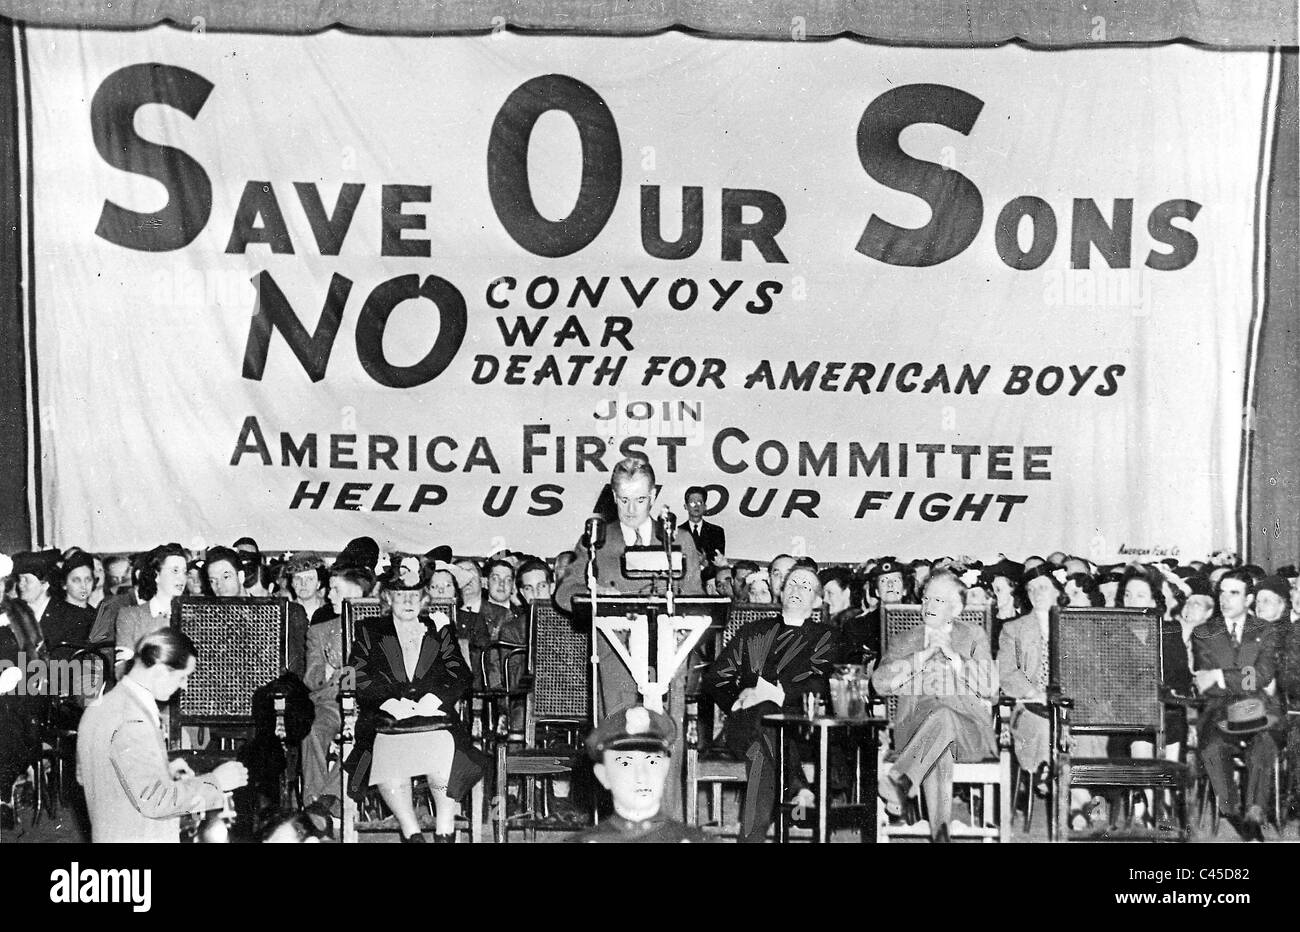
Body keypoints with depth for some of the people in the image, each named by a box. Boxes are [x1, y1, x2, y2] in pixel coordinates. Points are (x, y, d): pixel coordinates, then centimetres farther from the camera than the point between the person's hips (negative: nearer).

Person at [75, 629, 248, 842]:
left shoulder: (100, 706, 6)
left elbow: (84, 775, 18)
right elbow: (154, 801, -26)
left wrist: (164, 770, 13)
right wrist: (214, 782, -16)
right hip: (142, 837, -10)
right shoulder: (133, 722, -23)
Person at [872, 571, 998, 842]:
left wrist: (952, 655, -3)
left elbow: (989, 688, 6)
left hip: (969, 731, 0)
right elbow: (879, 682, 3)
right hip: (915, 726, 1)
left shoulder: (974, 635, 19)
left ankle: (899, 779, -49)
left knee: (944, 715, -37)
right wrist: (925, 655, -3)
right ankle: (940, 834, -41)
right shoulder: (906, 641, 21)